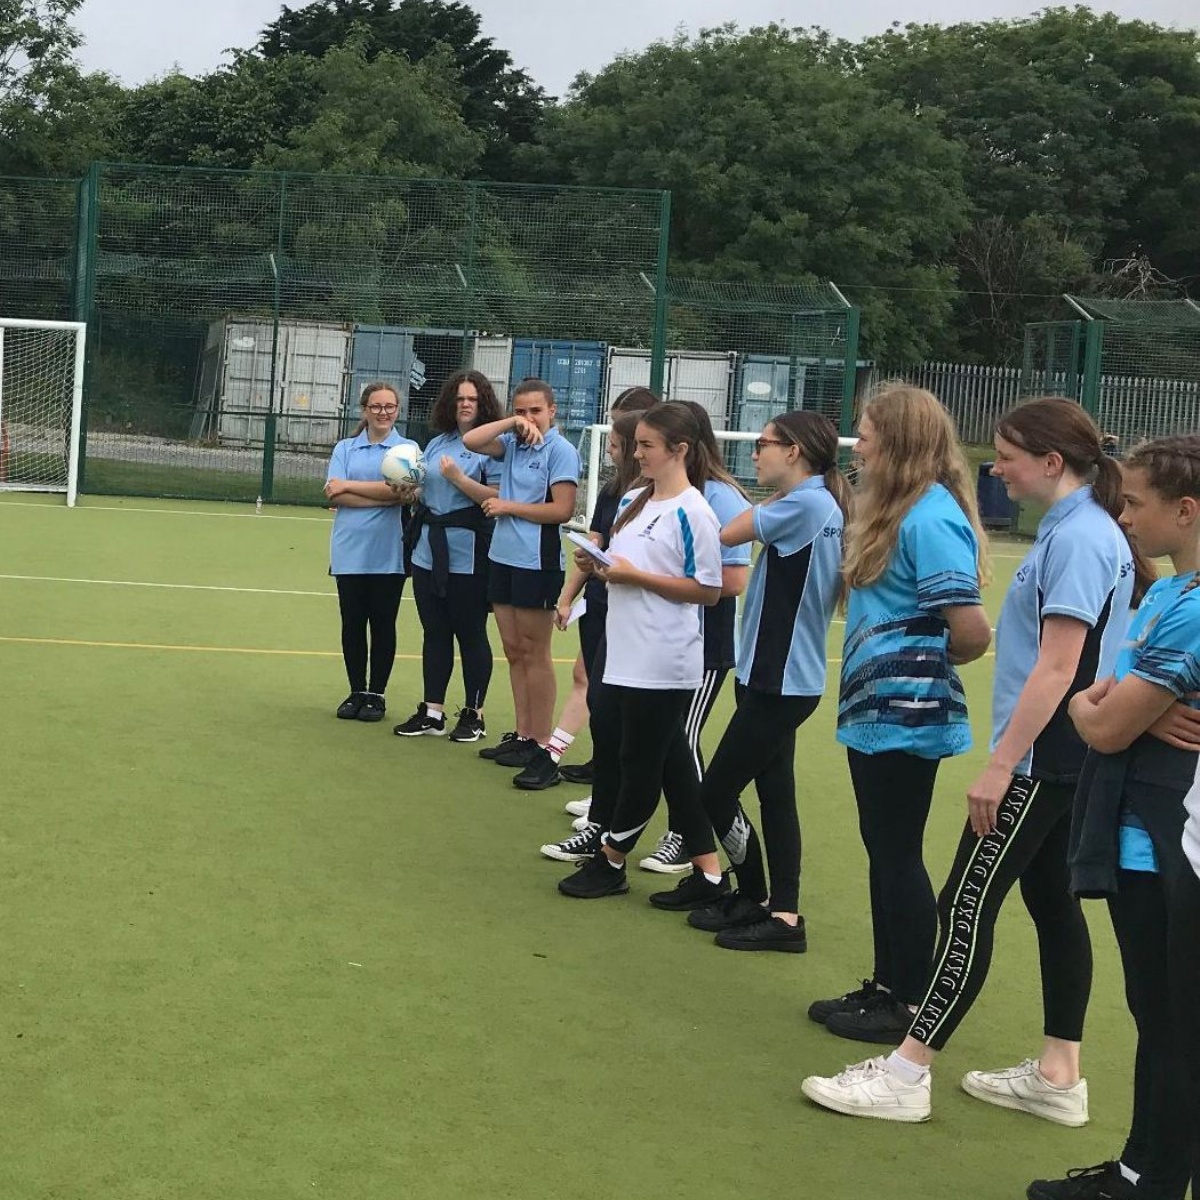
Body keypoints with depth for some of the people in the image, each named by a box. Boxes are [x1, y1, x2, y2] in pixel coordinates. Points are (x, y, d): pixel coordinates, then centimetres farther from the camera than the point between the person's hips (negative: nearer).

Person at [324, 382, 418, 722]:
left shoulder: (408, 449, 3)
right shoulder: (345, 448, 9)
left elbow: (403, 491, -13)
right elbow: (334, 496, -5)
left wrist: (349, 485, -8)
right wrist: (385, 496, -14)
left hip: (388, 554, -2)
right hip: (350, 550, 2)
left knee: (383, 624, 4)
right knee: (352, 623, 6)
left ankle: (376, 695, 14)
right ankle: (356, 692, 17)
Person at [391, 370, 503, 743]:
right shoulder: (437, 443, 13)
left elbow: (498, 498, -17)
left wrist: (459, 478, -21)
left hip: (468, 555, -7)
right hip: (429, 551, 7)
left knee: (470, 634, 3)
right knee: (434, 632, 11)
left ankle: (474, 714, 13)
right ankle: (432, 712, 18)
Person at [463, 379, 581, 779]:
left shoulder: (560, 450, -9)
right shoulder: (512, 444, 10)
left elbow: (562, 509, -16)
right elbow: (471, 441, 1)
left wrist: (509, 506, -10)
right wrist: (511, 423, -6)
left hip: (537, 562, -7)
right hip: (503, 558, 7)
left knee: (534, 654, -2)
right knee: (513, 652, 10)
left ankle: (541, 745, 5)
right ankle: (522, 735, 18)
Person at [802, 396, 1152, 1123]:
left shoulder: (1078, 538, -19)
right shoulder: (1078, 530, 11)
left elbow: (1058, 668, -23)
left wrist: (1000, 765, -22)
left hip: (1041, 760, -10)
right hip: (1064, 758, 10)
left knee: (967, 906, -6)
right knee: (1052, 901, 13)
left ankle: (905, 1076, 0)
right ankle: (1059, 1076, 21)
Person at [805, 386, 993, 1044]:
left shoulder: (930, 517, -18)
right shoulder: (896, 509, 13)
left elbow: (972, 632, -22)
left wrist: (926, 662, -4)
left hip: (904, 715, -10)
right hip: (875, 711, 10)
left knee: (898, 854, 0)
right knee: (883, 849, 16)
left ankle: (913, 1005, 12)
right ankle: (885, 986, 28)